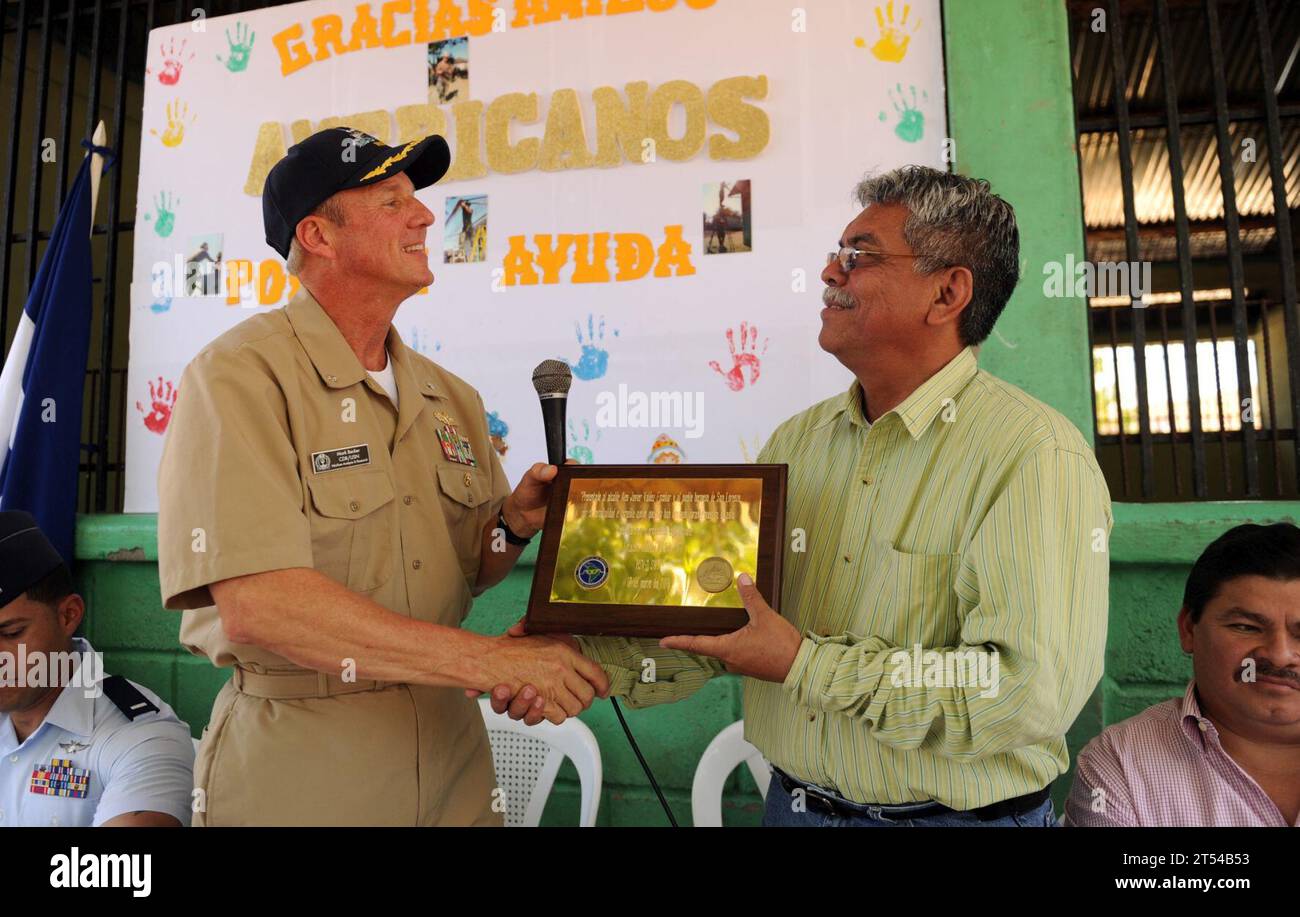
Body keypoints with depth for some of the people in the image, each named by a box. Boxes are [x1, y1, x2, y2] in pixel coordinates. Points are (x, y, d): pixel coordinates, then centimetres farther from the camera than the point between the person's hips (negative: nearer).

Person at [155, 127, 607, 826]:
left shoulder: (450, 397, 4)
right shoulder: (240, 376, -15)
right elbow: (257, 606, -26)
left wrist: (513, 525, -11)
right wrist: (491, 659, -25)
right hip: (299, 772, -5)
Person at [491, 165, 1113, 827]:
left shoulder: (1035, 455, -18)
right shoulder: (797, 441, 1)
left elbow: (1033, 690, -26)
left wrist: (804, 665, -24)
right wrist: (589, 658, -13)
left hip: (962, 813, -5)